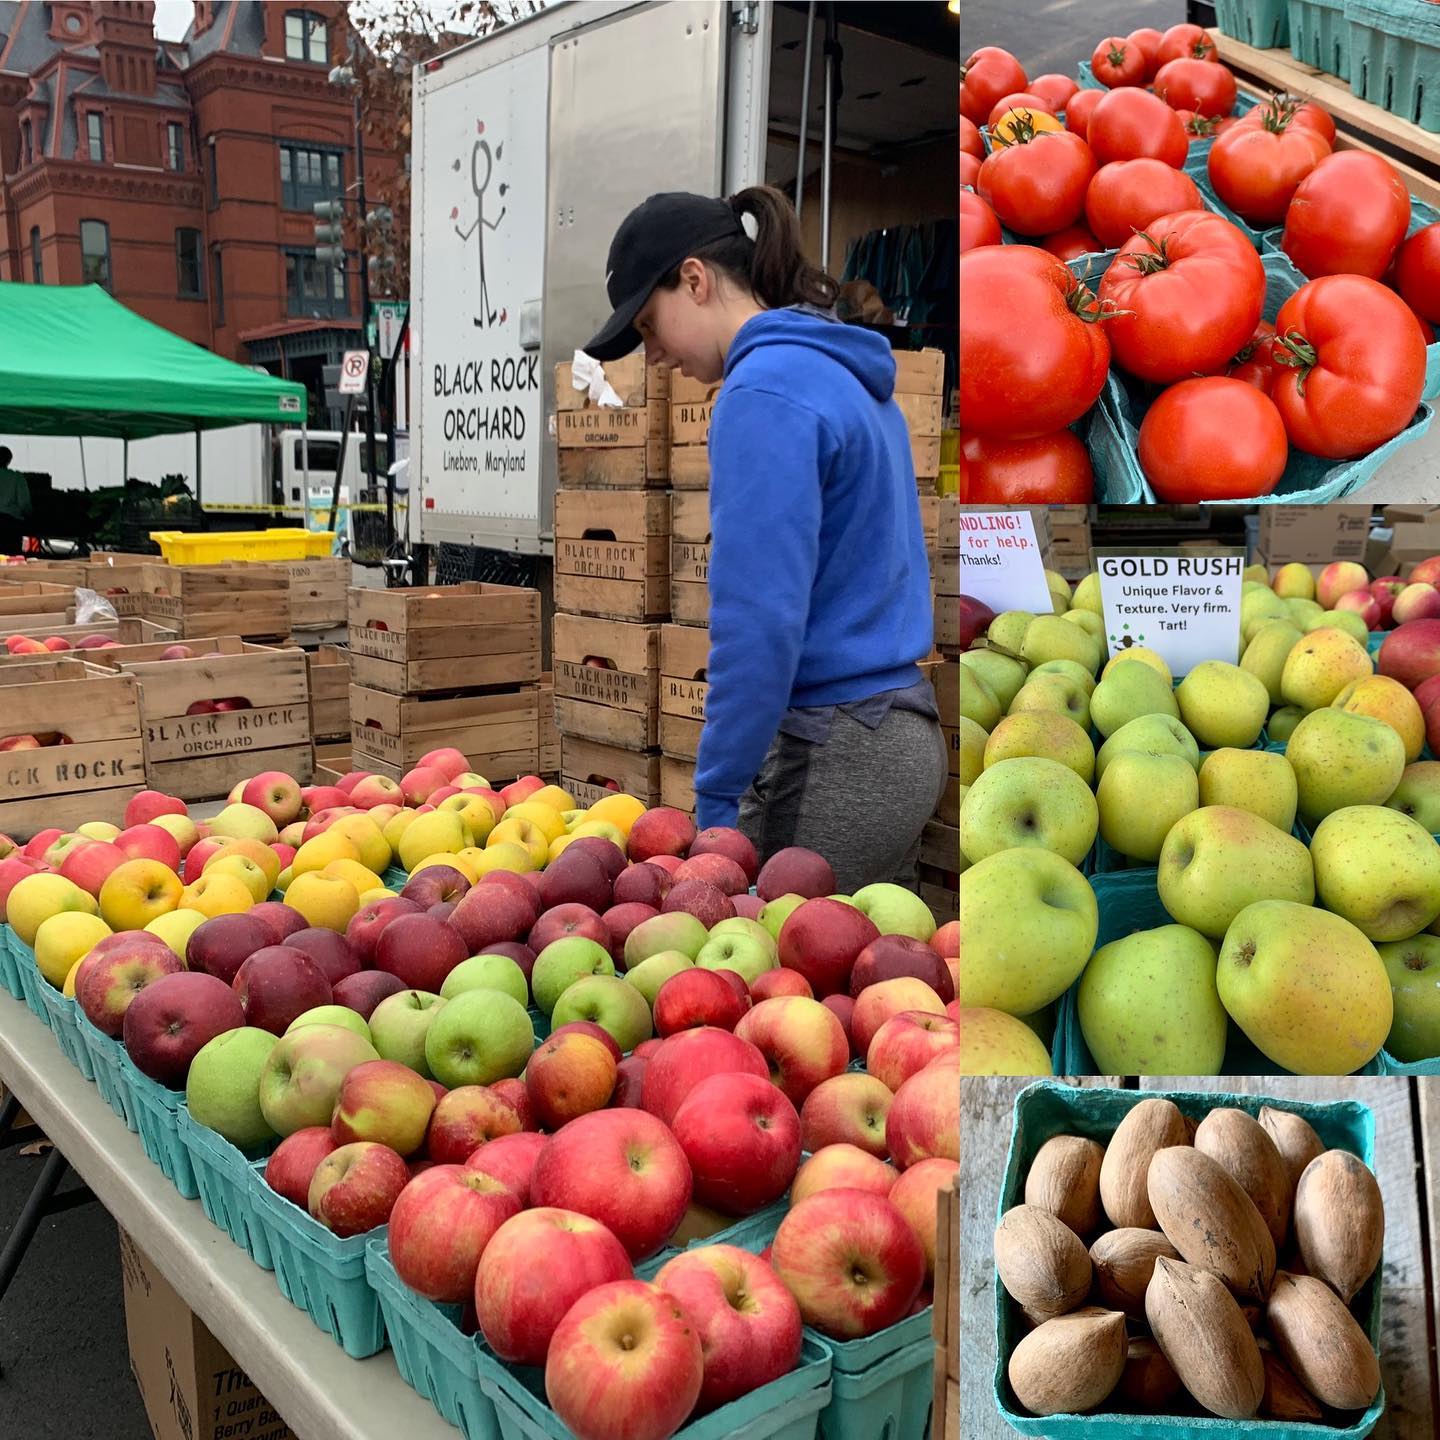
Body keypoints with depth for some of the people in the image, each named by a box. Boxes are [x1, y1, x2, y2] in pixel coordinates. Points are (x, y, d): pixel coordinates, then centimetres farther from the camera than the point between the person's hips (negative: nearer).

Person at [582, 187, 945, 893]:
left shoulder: (766, 391, -15)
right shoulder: (846, 375, 14)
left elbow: (761, 622, -22)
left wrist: (718, 797, -15)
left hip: (834, 757, -9)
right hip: (903, 737, 9)